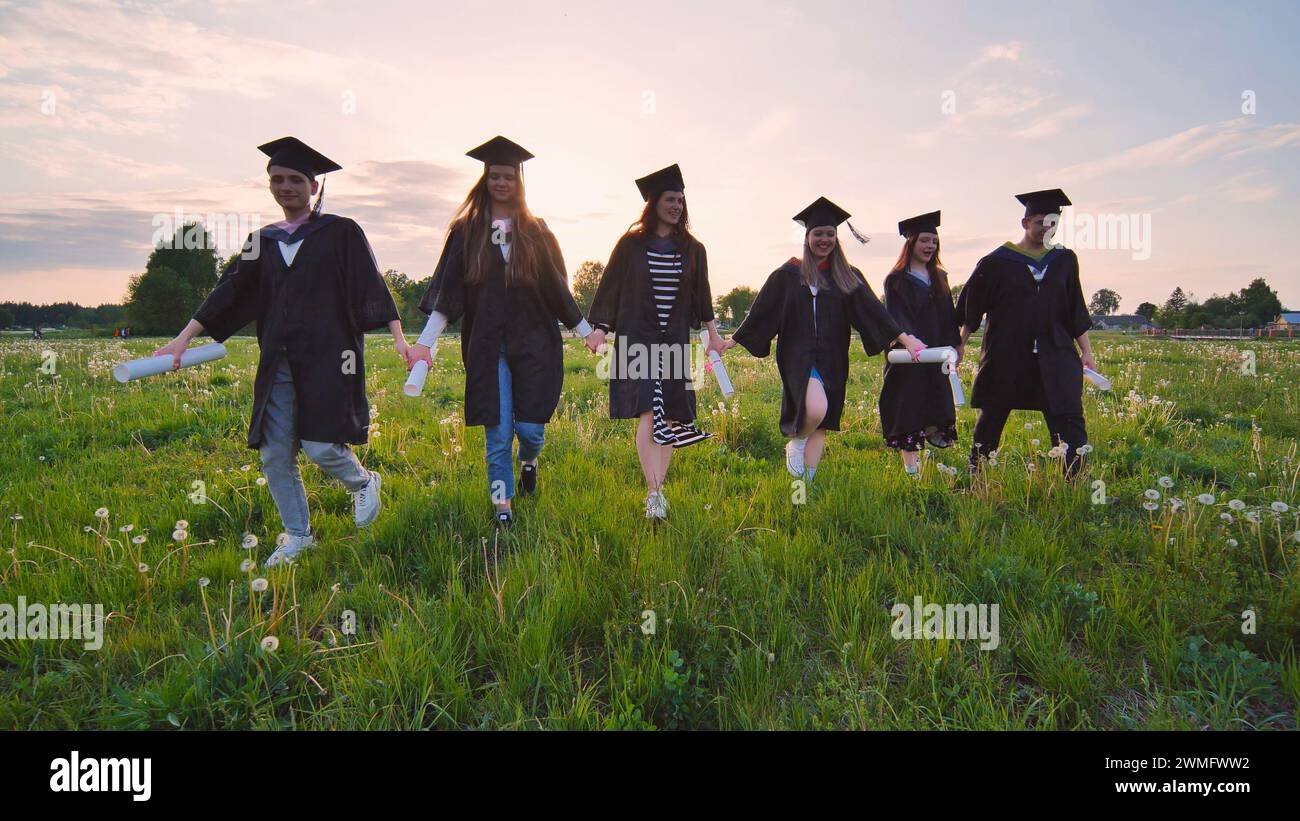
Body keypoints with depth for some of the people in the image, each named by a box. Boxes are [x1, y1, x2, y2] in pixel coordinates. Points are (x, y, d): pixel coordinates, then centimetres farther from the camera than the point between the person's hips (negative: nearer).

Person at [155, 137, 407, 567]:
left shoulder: (340, 232, 2)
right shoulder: (263, 241, 15)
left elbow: (371, 286, -5)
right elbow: (228, 292, 14)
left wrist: (399, 337, -16)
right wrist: (183, 338, 9)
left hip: (327, 355, -5)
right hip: (279, 362, 5)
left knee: (320, 445, -13)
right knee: (275, 454, 4)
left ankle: (363, 483, 20)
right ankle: (297, 535, 20)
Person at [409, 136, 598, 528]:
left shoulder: (535, 230, 8)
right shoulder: (467, 231, 6)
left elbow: (557, 288, 10)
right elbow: (447, 291, 0)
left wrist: (587, 331, 7)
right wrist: (425, 342, -8)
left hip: (533, 344, 0)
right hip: (487, 347, 0)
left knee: (530, 428, -2)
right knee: (497, 434, 0)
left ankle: (529, 461, 34)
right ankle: (503, 510, 13)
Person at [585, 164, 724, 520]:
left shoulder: (692, 249, 10)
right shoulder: (631, 244, 2)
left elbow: (701, 294, 16)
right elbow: (610, 287, 3)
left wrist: (712, 331, 11)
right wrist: (600, 329, -6)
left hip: (675, 340, 4)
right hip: (637, 337, -3)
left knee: (671, 418, 3)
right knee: (648, 413, -17)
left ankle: (657, 487, 15)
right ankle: (654, 493, -22)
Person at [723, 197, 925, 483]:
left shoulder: (848, 276, 9)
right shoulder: (789, 274, 2)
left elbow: (872, 309, 1)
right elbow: (762, 311, 5)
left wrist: (903, 337, -11)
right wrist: (734, 339, 4)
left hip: (831, 360, 4)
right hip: (799, 355, -3)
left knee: (819, 426, 6)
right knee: (815, 410, -28)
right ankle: (796, 441, 5)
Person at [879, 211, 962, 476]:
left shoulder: (939, 277, 14)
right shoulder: (897, 280, -5)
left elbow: (948, 314, 18)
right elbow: (894, 316, -16)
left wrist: (955, 344, 11)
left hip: (936, 354, 6)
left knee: (937, 403, 6)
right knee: (908, 402, -3)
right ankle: (909, 457, 4)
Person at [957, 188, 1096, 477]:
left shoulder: (1064, 260, 7)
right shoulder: (997, 262, -3)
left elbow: (1076, 311, 12)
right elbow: (970, 308, 3)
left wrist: (1086, 351, 9)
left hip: (1055, 356, 2)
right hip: (1005, 357, -2)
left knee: (1069, 421, -6)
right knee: (991, 421, 10)